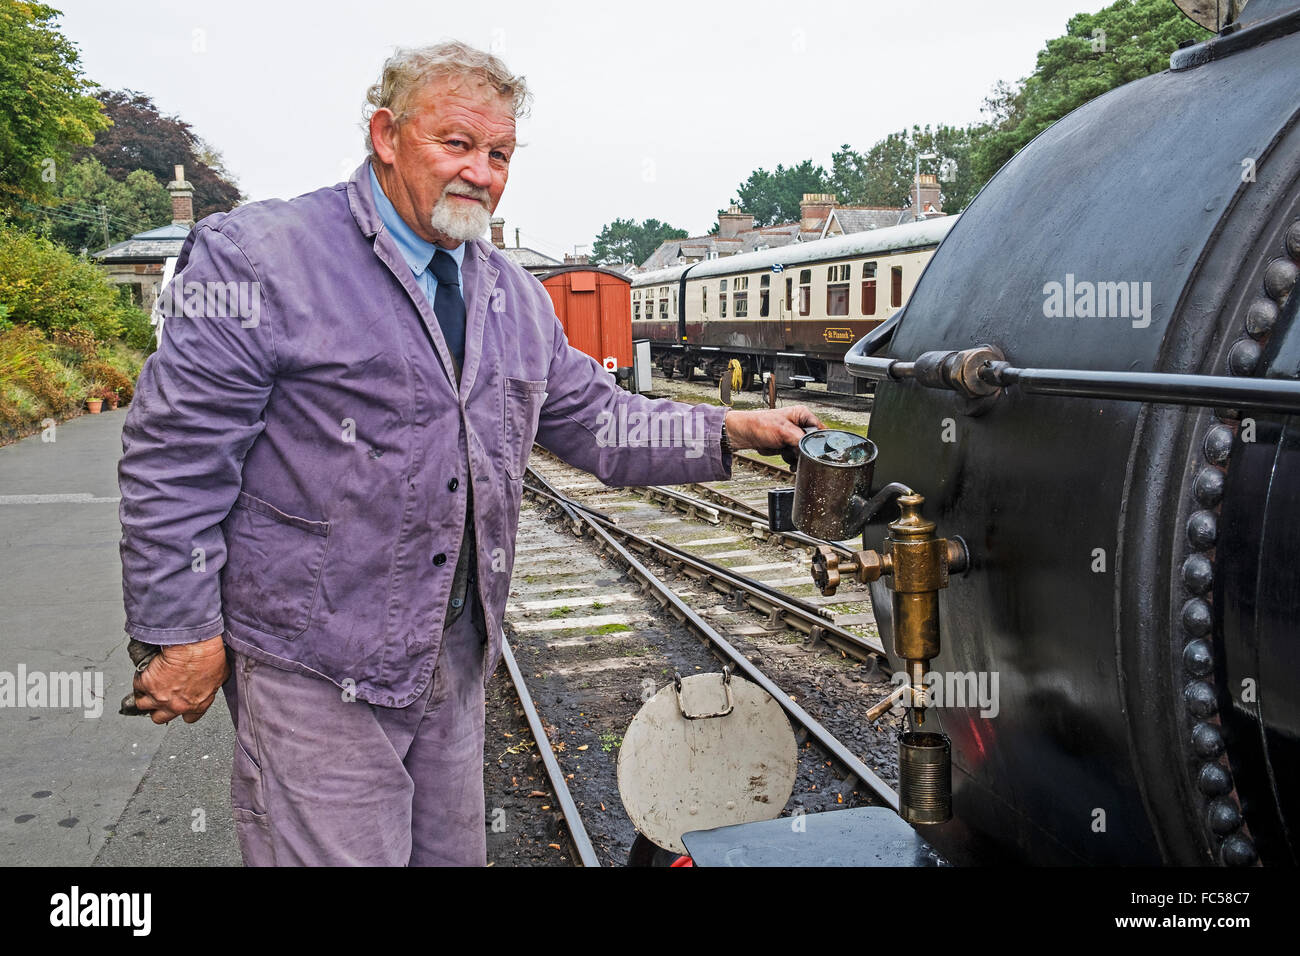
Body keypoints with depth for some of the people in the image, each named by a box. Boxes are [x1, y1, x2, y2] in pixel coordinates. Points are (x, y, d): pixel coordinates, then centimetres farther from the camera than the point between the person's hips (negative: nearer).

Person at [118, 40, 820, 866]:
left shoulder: (515, 296, 11)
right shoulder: (261, 257, -11)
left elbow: (594, 418, 13)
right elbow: (174, 456, -12)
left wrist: (733, 431, 1)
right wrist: (182, 633, -13)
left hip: (456, 650, 7)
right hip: (313, 666, -6)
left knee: (454, 851, 20)